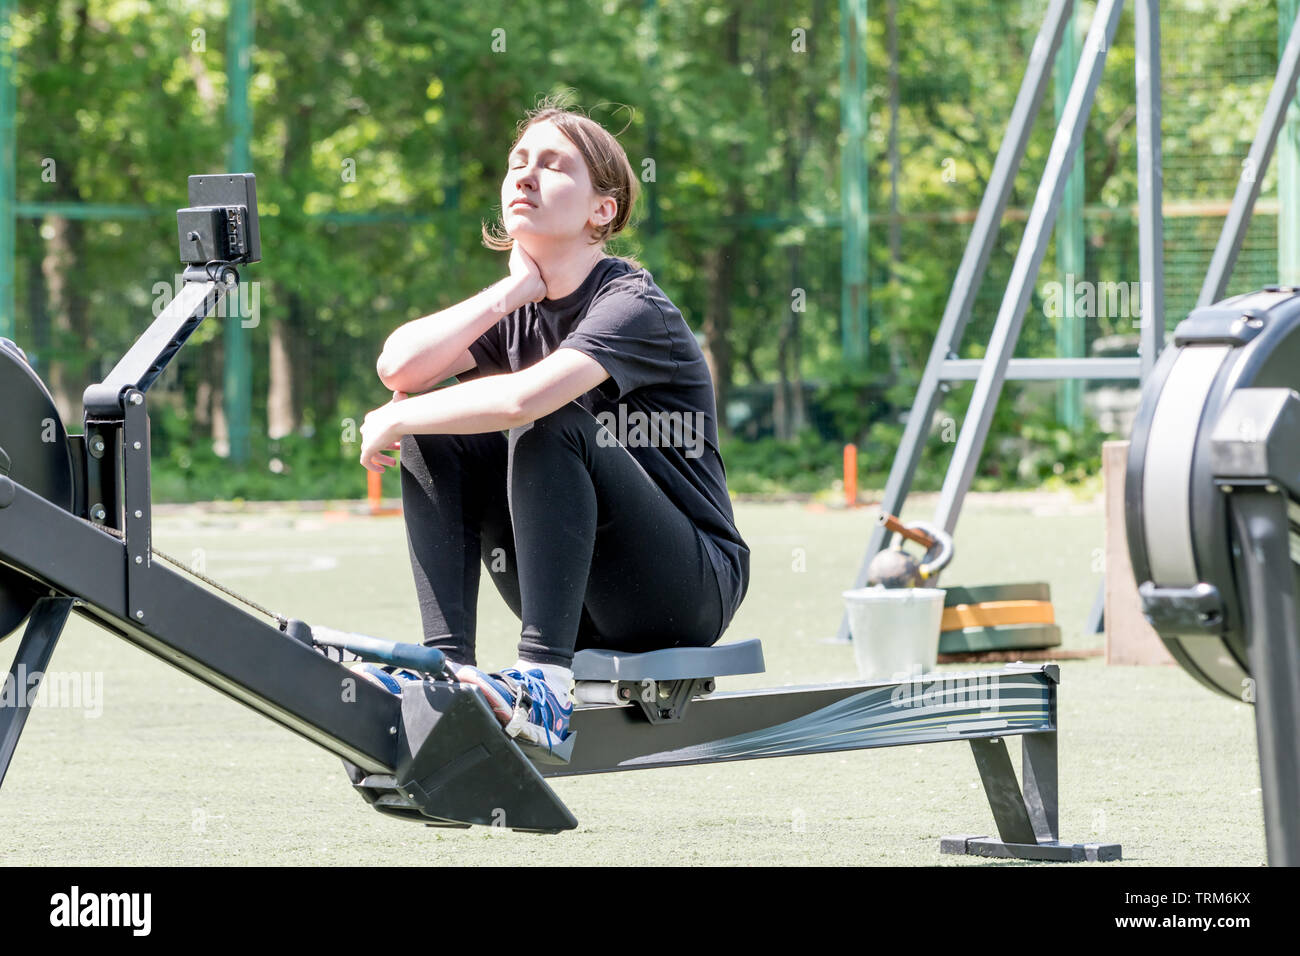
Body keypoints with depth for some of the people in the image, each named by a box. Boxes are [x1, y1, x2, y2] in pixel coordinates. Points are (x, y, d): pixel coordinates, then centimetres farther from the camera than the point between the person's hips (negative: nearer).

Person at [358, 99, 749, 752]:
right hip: (581, 601, 7)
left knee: (547, 429, -29)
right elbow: (399, 367, -10)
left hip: (694, 593, -7)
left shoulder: (633, 306, -15)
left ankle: (546, 682, -38)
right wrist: (514, 290, -10)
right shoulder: (520, 306, 8)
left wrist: (394, 422, -19)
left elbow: (525, 397, -34)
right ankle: (448, 663, -20)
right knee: (436, 435, -7)